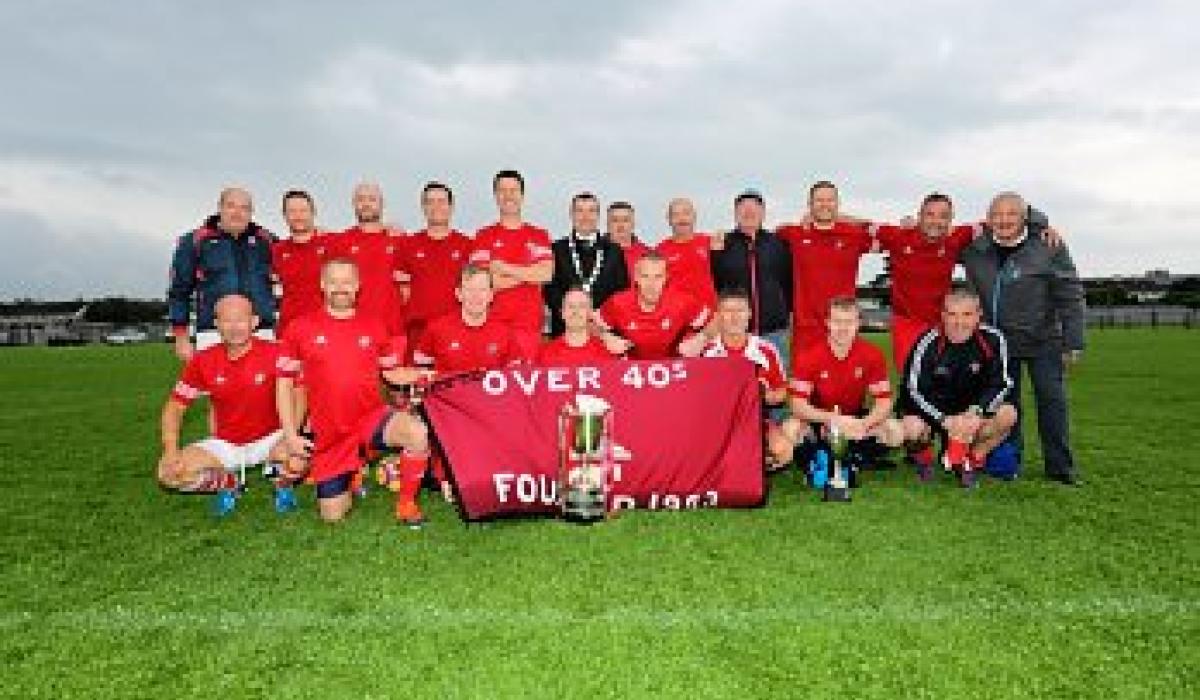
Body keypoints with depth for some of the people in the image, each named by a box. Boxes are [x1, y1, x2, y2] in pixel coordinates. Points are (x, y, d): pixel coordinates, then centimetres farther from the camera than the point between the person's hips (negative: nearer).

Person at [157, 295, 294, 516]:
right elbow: (174, 407, 1)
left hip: (268, 440, -2)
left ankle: (283, 484, 3)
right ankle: (227, 482, 9)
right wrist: (171, 451, -13)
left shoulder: (274, 354, -14)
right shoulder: (203, 361, -6)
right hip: (224, 445, 3)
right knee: (168, 473, -19)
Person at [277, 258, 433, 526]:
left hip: (372, 417, 0)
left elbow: (391, 373, 12)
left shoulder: (374, 326, 3)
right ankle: (351, 475, 38)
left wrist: (425, 374, -8)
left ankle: (406, 503, -10)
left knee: (418, 433, -33)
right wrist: (291, 435, -1)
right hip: (329, 435, 1)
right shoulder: (301, 329, -2)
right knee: (332, 516, 4)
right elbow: (284, 384, 4)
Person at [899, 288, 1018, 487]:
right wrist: (945, 420, -29)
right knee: (912, 428, -33)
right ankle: (924, 457, 5)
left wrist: (977, 413, -25)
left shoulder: (992, 340, -13)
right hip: (932, 410, -3)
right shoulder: (928, 343, -20)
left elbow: (1000, 384, -8)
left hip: (969, 410, 3)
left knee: (1008, 415, -21)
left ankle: (972, 459, 4)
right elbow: (914, 390, -19)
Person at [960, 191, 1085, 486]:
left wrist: (1073, 341, -10)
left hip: (1043, 340, -3)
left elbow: (1070, 297, -7)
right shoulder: (975, 250, 0)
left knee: (1051, 399, -1)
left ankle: (1060, 466, 9)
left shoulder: (1049, 248, -10)